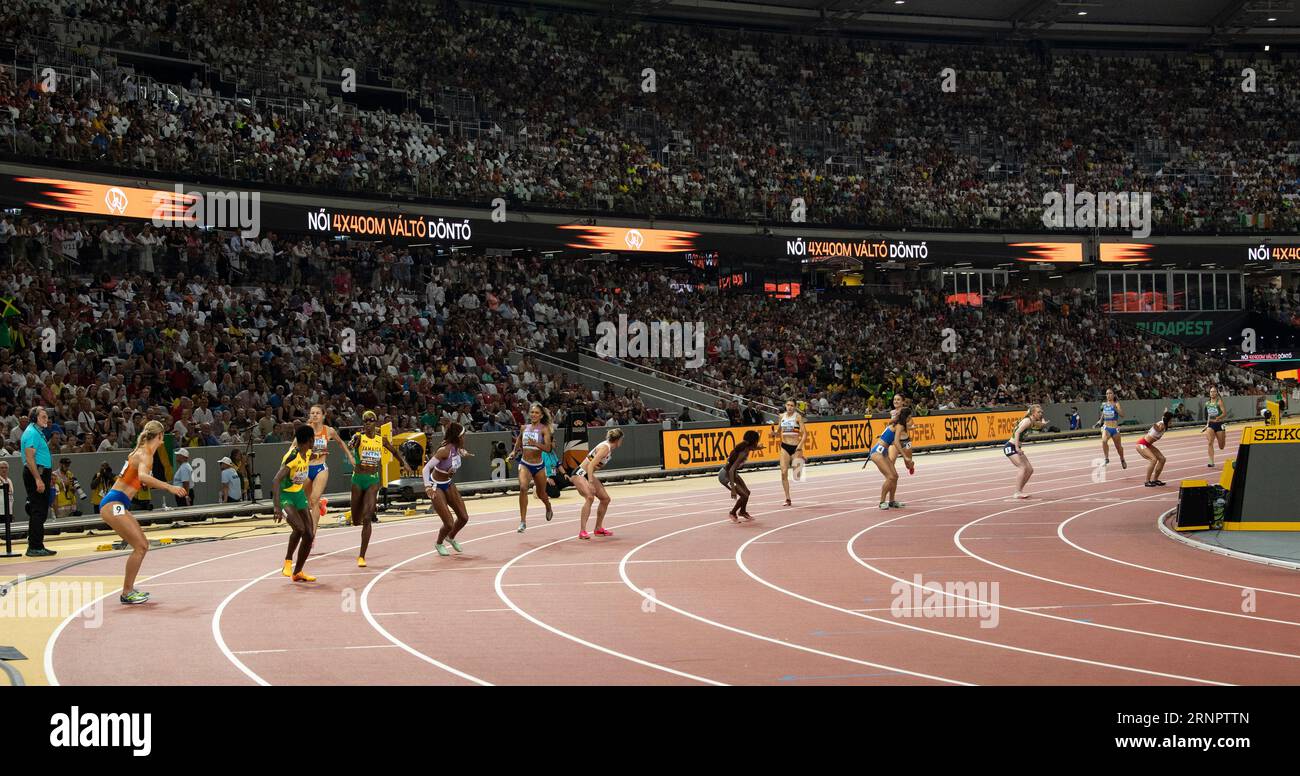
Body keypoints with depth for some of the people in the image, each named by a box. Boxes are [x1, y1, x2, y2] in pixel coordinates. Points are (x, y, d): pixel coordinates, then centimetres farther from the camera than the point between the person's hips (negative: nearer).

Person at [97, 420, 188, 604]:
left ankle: (129, 588, 20)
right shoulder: (145, 455, -12)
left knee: (143, 545, 14)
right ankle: (126, 594, -7)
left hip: (117, 505, 10)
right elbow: (142, 476, -35)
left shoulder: (140, 452, 16)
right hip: (113, 505, -10)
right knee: (140, 546, -13)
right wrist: (168, 487, -38)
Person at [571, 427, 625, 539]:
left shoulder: (609, 448, 6)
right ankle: (582, 531, -33)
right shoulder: (605, 448, -22)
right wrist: (590, 483, -36)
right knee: (590, 497, -30)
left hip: (589, 475, 10)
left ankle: (598, 528, 24)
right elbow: (591, 465, -30)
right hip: (580, 474, -10)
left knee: (605, 498, 10)